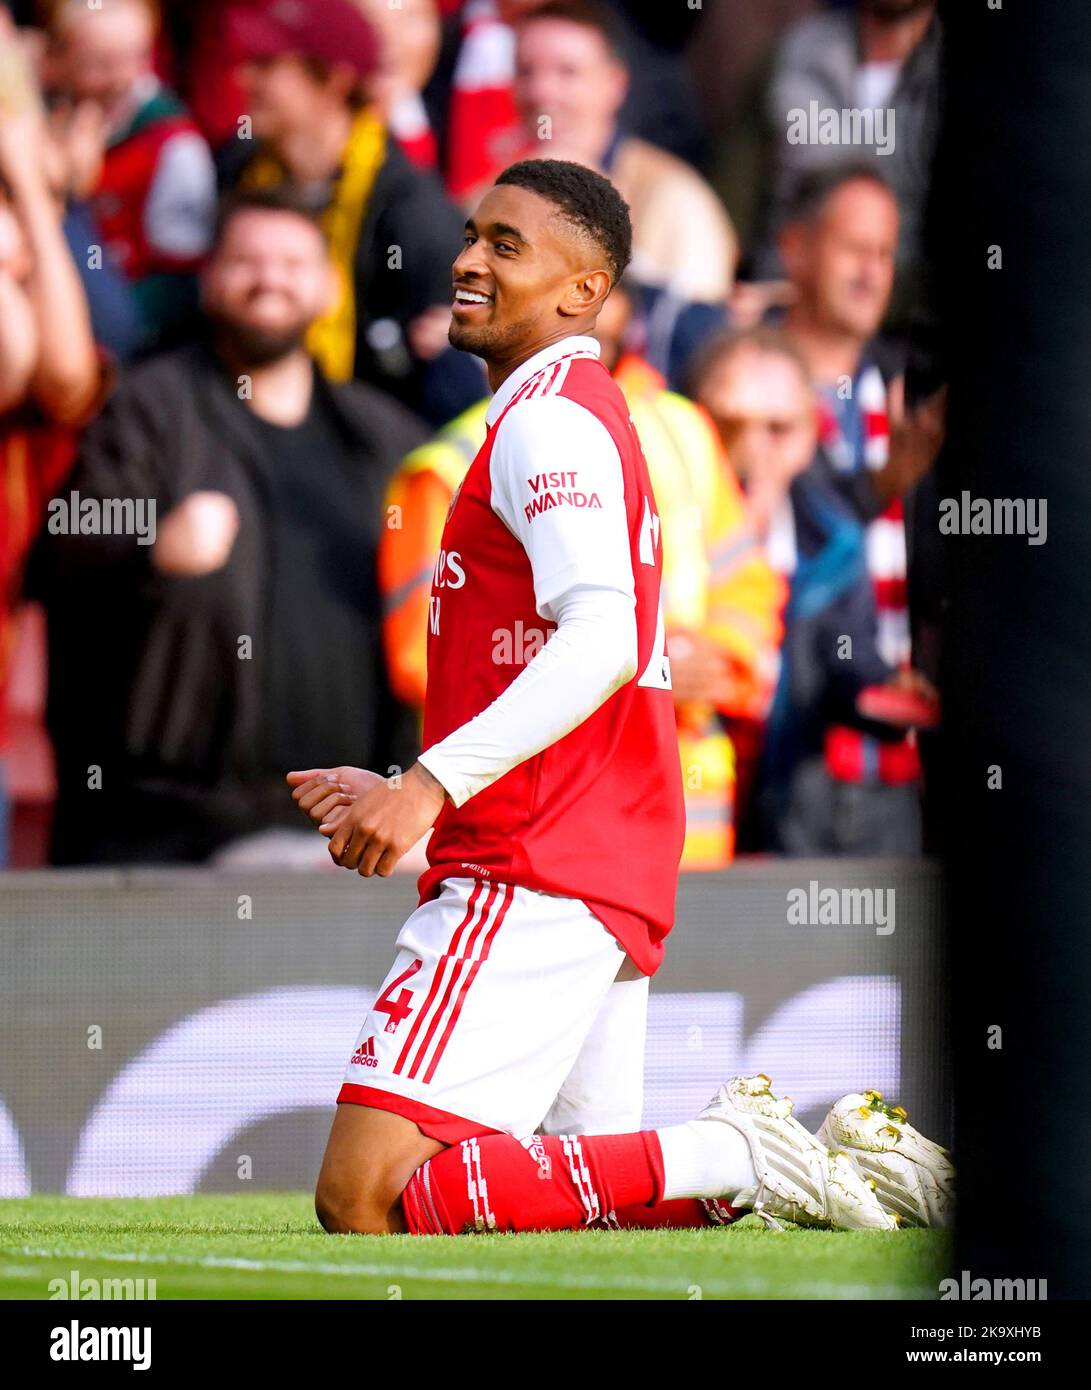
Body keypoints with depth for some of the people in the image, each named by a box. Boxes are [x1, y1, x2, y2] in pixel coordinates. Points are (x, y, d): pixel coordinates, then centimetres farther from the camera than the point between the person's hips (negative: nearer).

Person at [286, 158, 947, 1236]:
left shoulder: (550, 417, -8)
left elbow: (601, 642, -23)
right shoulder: (588, 415, 24)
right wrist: (393, 793, 24)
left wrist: (431, 782, -29)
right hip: (611, 882, 10)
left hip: (531, 885, -10)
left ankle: (725, 1159, -17)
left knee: (367, 1197, -18)